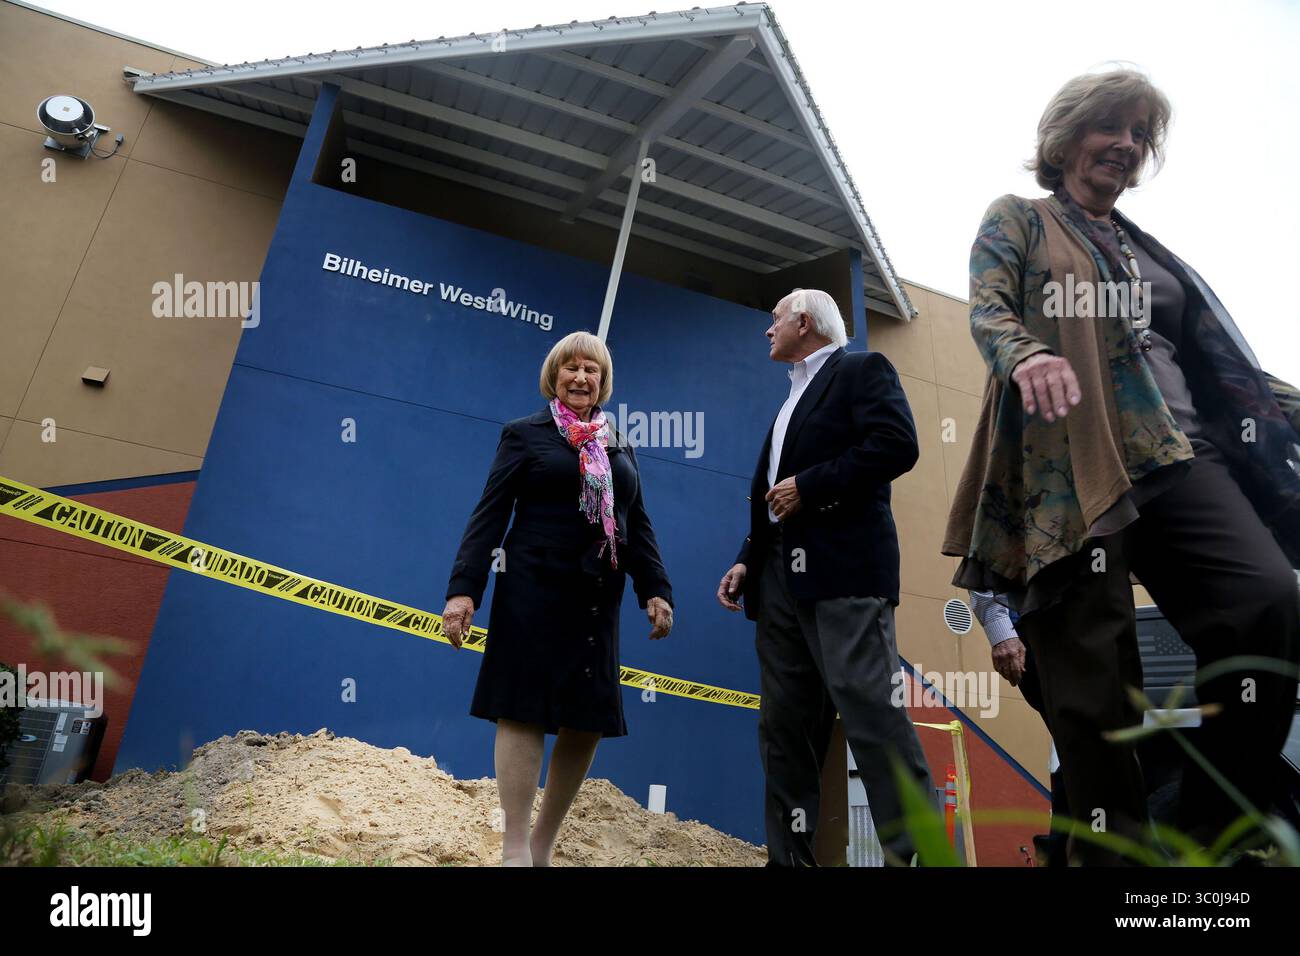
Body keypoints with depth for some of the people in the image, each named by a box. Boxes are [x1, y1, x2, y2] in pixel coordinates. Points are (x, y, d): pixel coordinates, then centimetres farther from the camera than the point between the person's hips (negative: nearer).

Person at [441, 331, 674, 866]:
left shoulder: (620, 448, 18)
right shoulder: (525, 434, 4)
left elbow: (639, 526, 15)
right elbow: (489, 515, -3)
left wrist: (655, 589, 2)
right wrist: (463, 589, -13)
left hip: (598, 600, 5)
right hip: (534, 593, -5)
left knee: (589, 719, 7)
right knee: (523, 711, -4)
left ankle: (543, 845, 24)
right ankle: (516, 849, 8)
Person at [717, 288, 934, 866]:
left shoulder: (862, 369, 6)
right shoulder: (792, 400, 29)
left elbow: (897, 444, -13)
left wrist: (807, 485, -11)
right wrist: (748, 560, 12)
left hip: (842, 566, -8)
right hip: (780, 576, 8)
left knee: (870, 710, -13)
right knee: (783, 725, 7)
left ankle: (920, 851, -5)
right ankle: (790, 856, 14)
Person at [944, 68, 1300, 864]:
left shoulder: (1150, 250, 29)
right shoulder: (1017, 221, 14)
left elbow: (1213, 357, 29)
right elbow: (987, 308, -6)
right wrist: (1025, 356, -28)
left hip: (1179, 456, 5)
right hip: (1072, 465, -5)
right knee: (1094, 673, -6)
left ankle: (1212, 835, -1)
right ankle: (1117, 849, 6)